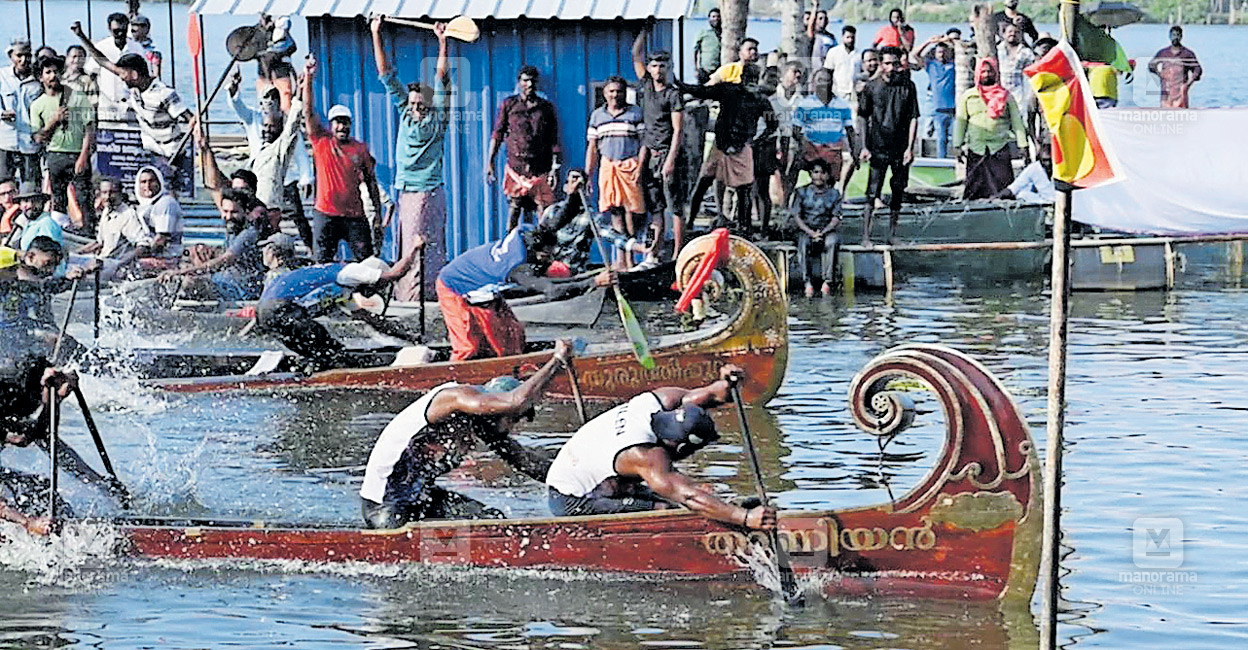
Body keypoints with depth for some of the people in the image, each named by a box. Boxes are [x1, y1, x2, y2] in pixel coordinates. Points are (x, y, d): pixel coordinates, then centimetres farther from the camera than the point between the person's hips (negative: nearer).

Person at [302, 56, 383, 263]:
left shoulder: (360, 149, 7)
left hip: (355, 215, 1)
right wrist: (308, 79, -18)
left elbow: (371, 182, 11)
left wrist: (378, 214, 6)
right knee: (322, 265, -1)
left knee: (368, 262, -3)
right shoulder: (321, 141, 4)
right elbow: (309, 111, -6)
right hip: (325, 214, -1)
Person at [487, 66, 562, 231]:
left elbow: (553, 141, 8)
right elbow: (497, 135, 7)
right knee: (514, 206, 1)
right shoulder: (508, 104, 8)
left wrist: (555, 167, 0)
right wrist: (489, 163, 0)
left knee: (545, 210, -5)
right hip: (516, 166, 0)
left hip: (541, 167, 0)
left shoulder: (546, 107, 9)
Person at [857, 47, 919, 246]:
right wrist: (864, 147, 0)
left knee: (898, 193, 8)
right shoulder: (872, 88, 1)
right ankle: (866, 236, -7)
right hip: (878, 148, -2)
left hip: (901, 149, 2)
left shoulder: (908, 87, 3)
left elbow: (913, 118, 3)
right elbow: (863, 118, 7)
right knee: (872, 193, -7)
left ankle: (892, 235, 19)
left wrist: (910, 147, -3)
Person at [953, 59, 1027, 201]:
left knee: (1003, 187, -10)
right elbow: (960, 121, 13)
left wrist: (1022, 145, 2)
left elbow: (1016, 121, 9)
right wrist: (958, 146, 5)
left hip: (1000, 148, -1)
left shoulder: (1005, 96, 11)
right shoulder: (968, 96, 13)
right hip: (975, 148, 1)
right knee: (975, 186, -3)